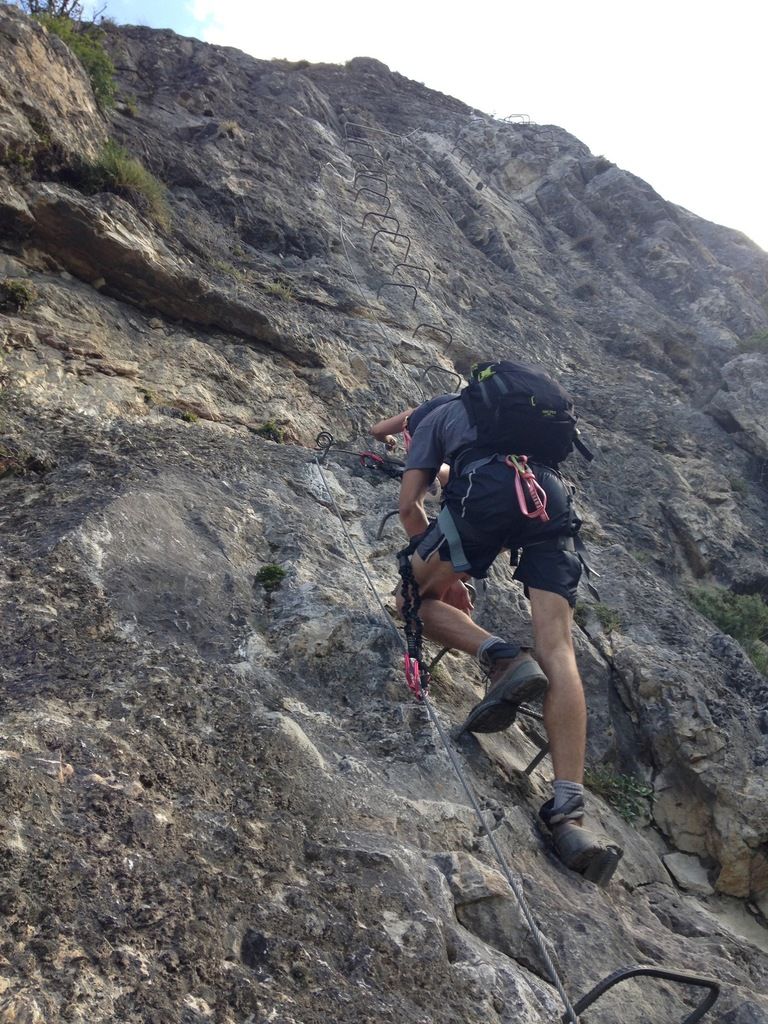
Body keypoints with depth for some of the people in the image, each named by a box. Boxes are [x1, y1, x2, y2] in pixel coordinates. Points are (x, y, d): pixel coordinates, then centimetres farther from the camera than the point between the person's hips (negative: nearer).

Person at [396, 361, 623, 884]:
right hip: (555, 497, 4)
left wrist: (446, 575, 25)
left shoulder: (440, 415, 29)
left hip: (488, 491, -4)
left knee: (419, 597, 15)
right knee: (557, 648, -6)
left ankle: (503, 658, -10)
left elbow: (409, 505, 18)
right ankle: (569, 812, -17)